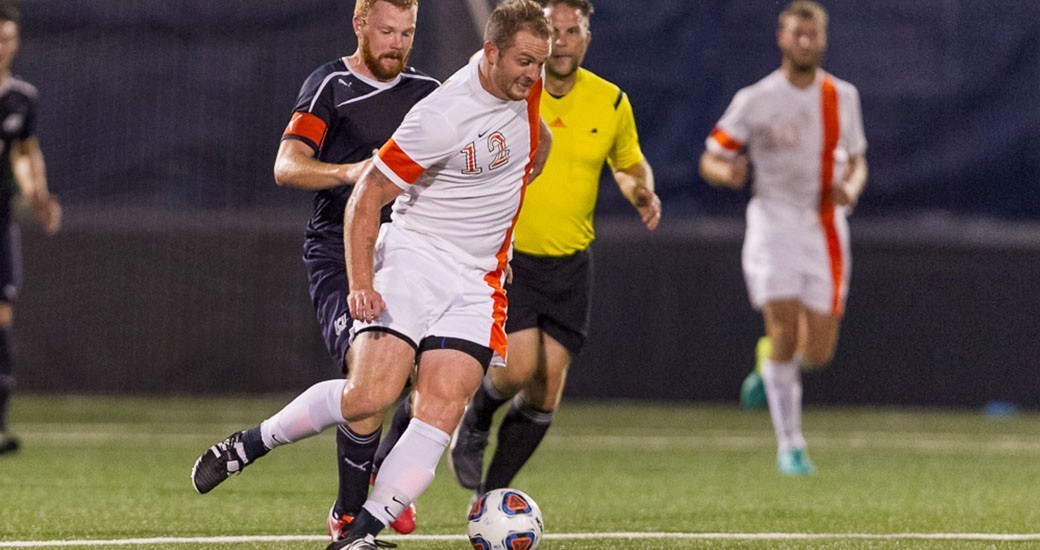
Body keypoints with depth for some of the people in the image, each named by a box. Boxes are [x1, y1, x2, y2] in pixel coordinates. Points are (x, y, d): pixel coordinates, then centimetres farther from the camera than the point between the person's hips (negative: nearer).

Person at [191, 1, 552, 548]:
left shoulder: (527, 82, 0)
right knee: (368, 395, -20)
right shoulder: (441, 118, -20)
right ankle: (248, 444, 3)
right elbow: (366, 197, -14)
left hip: (477, 284, 5)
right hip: (412, 260, -5)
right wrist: (360, 284, -21)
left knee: (440, 412, -14)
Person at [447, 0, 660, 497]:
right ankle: (475, 424, 15)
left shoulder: (611, 103, 0)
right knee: (520, 367, -20)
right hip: (507, 256, -3)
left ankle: (492, 493, 16)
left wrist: (642, 192, -5)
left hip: (570, 265, 3)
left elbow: (630, 163, 17)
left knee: (546, 391, 0)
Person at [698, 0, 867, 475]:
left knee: (817, 353, -1)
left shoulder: (843, 97, 6)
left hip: (826, 229, 3)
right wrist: (728, 172, -22)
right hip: (774, 223, -3)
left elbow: (857, 161, 17)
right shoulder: (755, 101, -3)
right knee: (784, 327, -17)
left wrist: (851, 186, -7)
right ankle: (789, 445, -6)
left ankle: (770, 362, 35)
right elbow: (710, 159, 2)